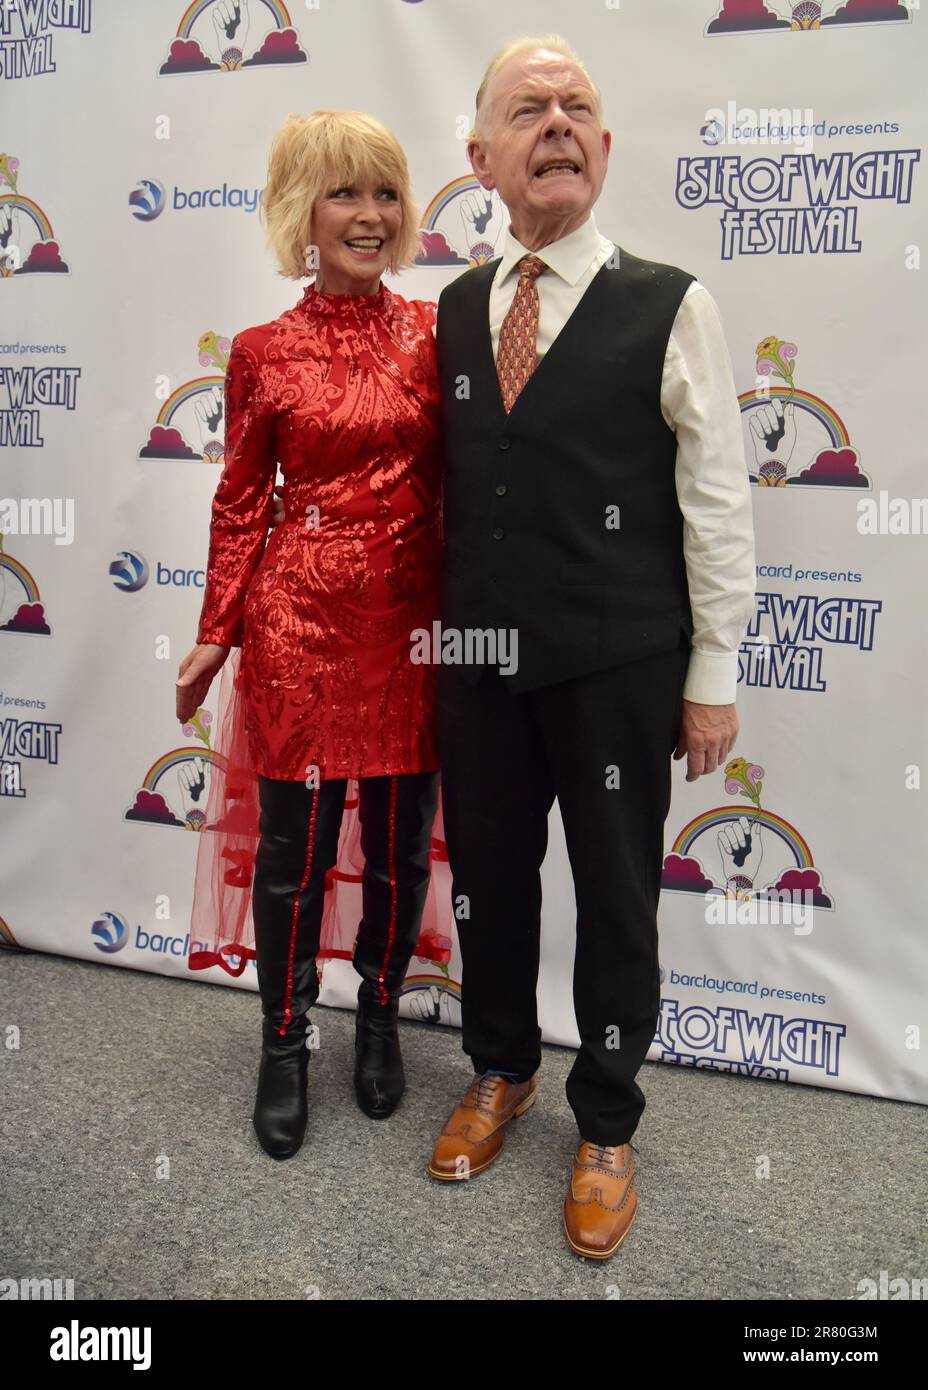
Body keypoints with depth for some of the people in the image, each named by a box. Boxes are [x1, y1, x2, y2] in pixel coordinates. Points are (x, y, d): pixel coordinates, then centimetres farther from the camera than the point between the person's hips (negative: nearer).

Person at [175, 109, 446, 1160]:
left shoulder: (433, 331, 4)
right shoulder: (264, 353, 0)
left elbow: (458, 481, 6)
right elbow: (241, 502, 4)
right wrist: (217, 632, 5)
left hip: (413, 621, 2)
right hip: (302, 619, -1)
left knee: (400, 839, 11)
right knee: (294, 845, 7)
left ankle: (378, 1018, 35)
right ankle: (285, 1041, 29)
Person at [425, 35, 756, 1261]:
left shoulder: (671, 306, -5)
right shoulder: (453, 311, 8)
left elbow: (717, 502, -5)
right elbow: (446, 488, 9)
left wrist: (713, 677, -6)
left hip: (619, 667, -3)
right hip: (481, 659, 4)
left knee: (616, 898, 10)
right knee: (487, 877, 16)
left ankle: (607, 1126, 32)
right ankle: (500, 1070, 42)